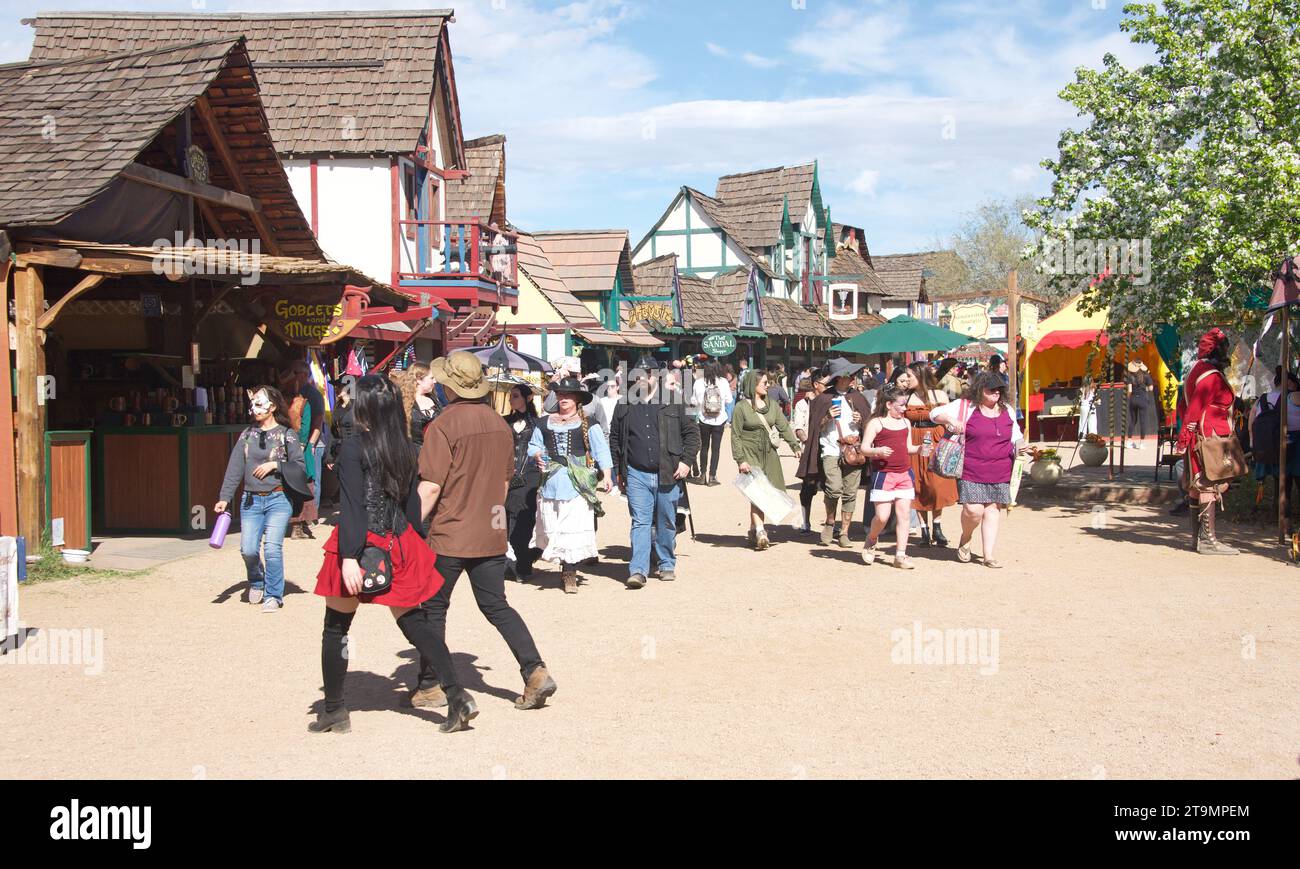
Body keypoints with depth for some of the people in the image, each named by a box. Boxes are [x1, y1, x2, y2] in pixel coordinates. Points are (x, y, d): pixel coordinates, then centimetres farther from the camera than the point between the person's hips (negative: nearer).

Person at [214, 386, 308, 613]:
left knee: (272, 547, -15)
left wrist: (275, 465, -13)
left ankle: (273, 595, 1)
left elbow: (300, 467, -2)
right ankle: (256, 583, 28)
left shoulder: (287, 434, 1)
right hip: (251, 500, 4)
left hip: (278, 499, -3)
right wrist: (224, 497, -2)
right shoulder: (247, 434, 11)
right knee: (248, 549, -3)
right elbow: (235, 468, 6)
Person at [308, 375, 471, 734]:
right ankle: (457, 697, -2)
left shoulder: (353, 449, -12)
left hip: (362, 546, -5)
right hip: (400, 547, 5)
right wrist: (413, 547, 19)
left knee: (336, 628, 11)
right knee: (415, 624, 10)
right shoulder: (406, 449, 5)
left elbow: (352, 508, -18)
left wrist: (350, 557, -20)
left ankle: (334, 711, 19)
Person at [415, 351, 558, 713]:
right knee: (497, 606, 12)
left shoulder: (443, 425, -15)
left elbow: (430, 487, -17)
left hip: (450, 534, -6)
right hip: (492, 533, 6)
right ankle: (536, 672, 0)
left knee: (433, 608, 10)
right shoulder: (499, 423, 6)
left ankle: (431, 686, 16)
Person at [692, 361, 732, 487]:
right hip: (719, 420, -1)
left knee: (704, 446, 17)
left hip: (704, 420, 1)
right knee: (716, 448, 6)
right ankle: (712, 476, 4)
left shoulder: (698, 383, -9)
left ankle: (703, 474, 19)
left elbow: (695, 402, -1)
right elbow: (729, 400, -2)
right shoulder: (723, 382, -10)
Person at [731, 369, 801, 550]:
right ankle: (760, 531, -19)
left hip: (769, 454, 5)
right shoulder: (741, 407, -3)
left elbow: (784, 426, 12)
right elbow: (736, 436, -4)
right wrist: (740, 460, -11)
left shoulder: (771, 404, 12)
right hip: (750, 454, -5)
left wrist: (795, 445, 1)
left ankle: (754, 530, 14)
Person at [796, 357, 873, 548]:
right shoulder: (824, 398, 4)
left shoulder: (857, 397, 14)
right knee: (834, 488, -19)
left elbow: (869, 424, 19)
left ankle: (844, 533, 11)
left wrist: (860, 420, -1)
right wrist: (828, 417, -10)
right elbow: (816, 427, 7)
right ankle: (829, 523, 5)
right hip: (831, 451, -3)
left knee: (850, 493, 0)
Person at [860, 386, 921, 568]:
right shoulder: (876, 423, -2)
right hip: (883, 474, -5)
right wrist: (877, 452, -24)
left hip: (905, 474, 5)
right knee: (882, 516, -7)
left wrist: (920, 449, 3)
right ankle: (871, 542, 23)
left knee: (904, 514, 0)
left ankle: (900, 555, 6)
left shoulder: (906, 423, 16)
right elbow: (864, 448, -5)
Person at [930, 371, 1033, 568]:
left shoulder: (1007, 411, 13)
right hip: (971, 472, -4)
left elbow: (1015, 437, 22)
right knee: (973, 509, -13)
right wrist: (950, 420, -20)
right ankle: (965, 539, 18)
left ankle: (989, 555, 7)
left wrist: (1021, 445, -1)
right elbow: (935, 413, 0)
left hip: (1000, 474, 4)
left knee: (993, 509, 2)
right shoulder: (965, 407, 0)